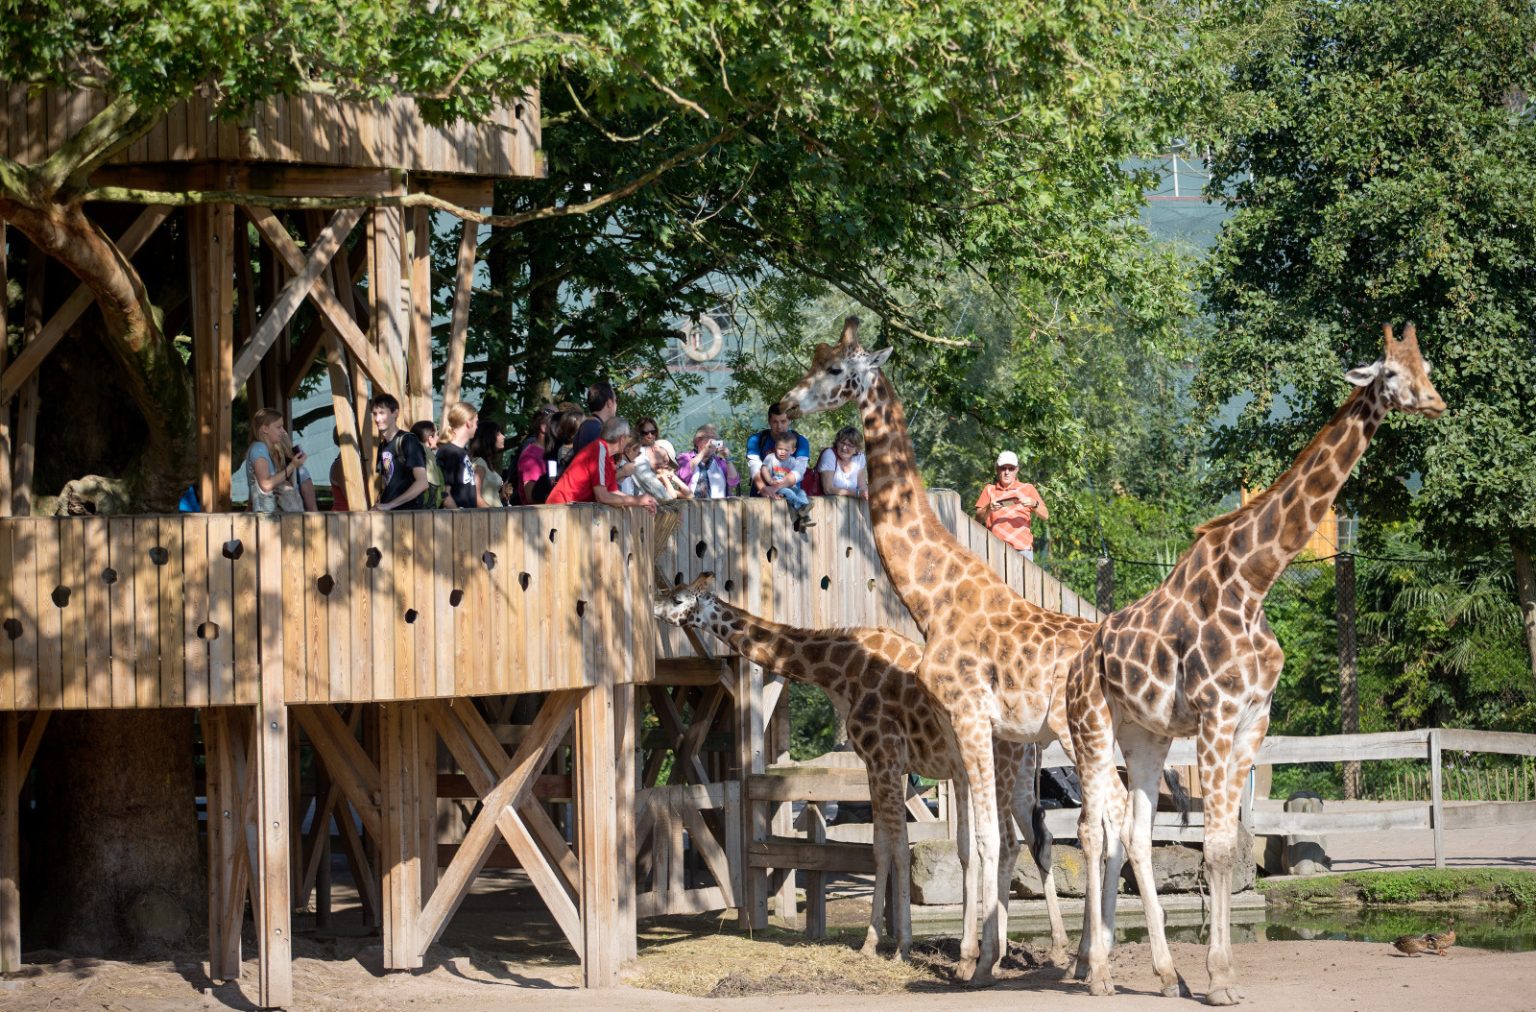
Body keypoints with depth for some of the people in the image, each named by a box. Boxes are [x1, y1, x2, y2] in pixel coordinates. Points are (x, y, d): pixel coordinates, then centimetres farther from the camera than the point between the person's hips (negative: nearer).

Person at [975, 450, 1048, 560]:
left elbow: (1045, 516, 6)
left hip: (1022, 548, 0)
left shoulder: (1028, 488, 13)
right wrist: (988, 509, -13)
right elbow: (979, 518, 7)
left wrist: (1034, 504, -13)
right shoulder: (989, 490, 16)